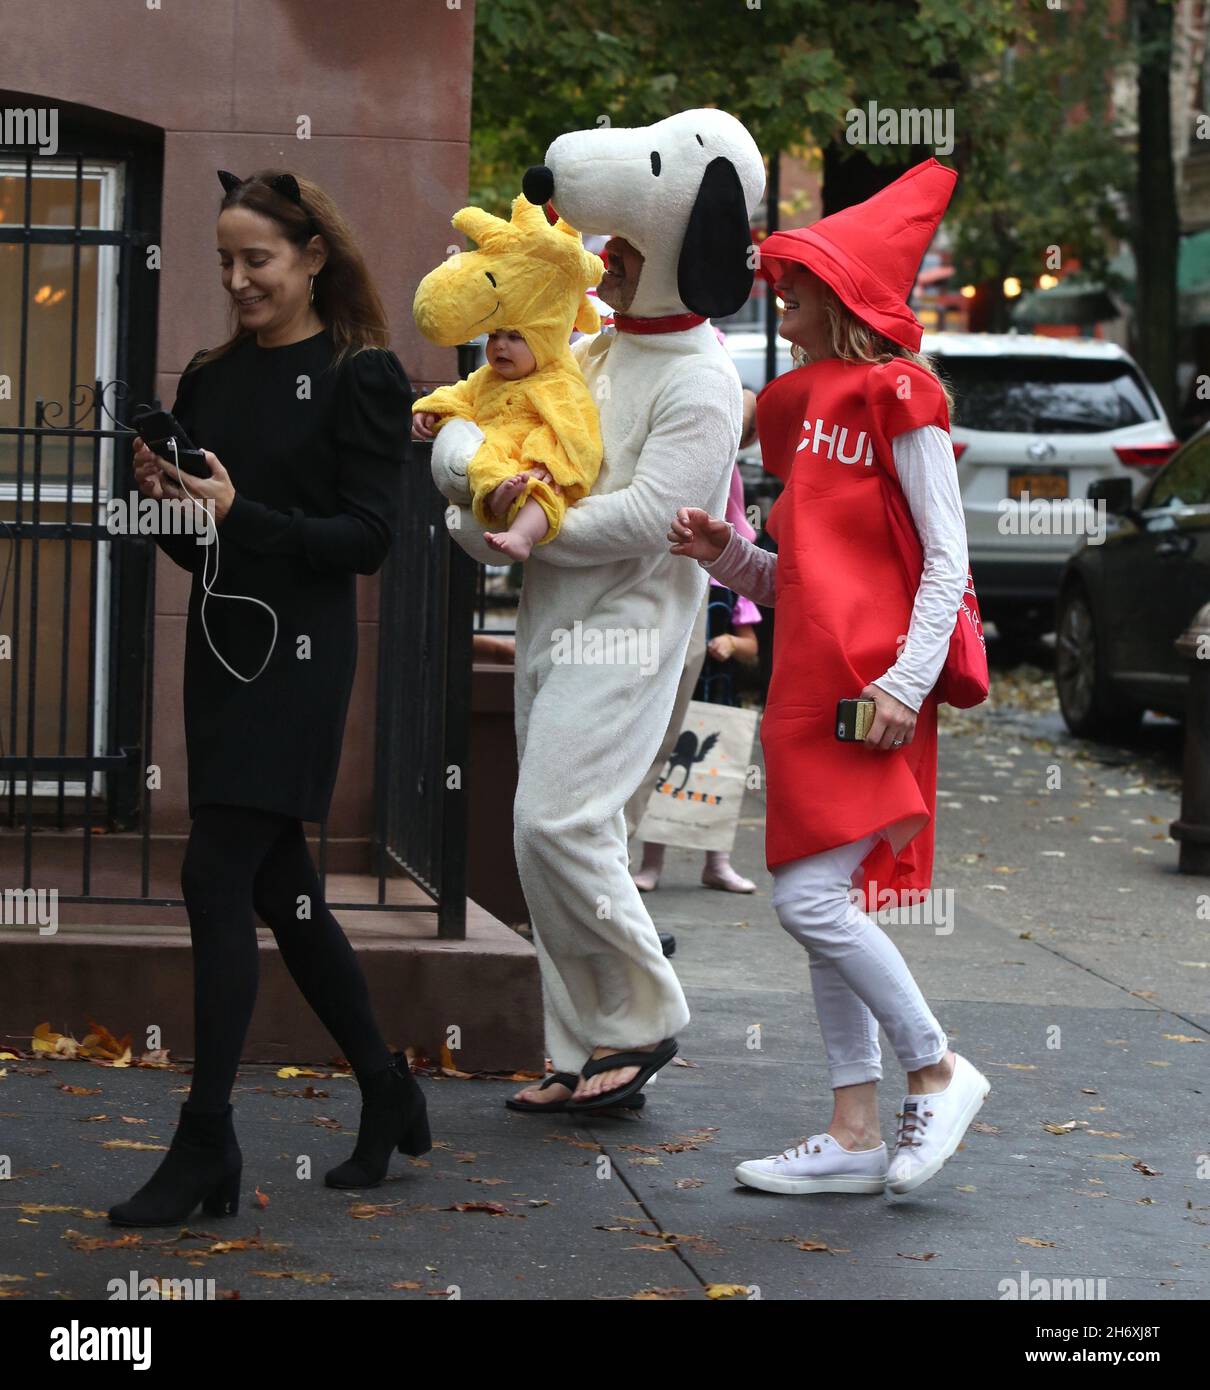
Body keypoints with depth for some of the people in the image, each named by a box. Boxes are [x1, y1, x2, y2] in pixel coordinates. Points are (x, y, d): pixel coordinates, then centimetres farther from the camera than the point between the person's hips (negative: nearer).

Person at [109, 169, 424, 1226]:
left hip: (299, 657, -7)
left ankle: (206, 1146, -8)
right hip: (222, 652, 7)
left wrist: (240, 513, -20)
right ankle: (389, 1098, 26)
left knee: (218, 878, -13)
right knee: (281, 888, 12)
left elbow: (366, 538, -11)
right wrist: (168, 501, -5)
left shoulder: (361, 377, -6)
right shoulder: (211, 381, 13)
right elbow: (201, 552, 16)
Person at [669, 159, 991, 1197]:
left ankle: (939, 1072, 3)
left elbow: (946, 559, -12)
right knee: (821, 910, 7)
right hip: (808, 687, 9)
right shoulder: (805, 409, 18)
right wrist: (724, 554, 4)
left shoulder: (897, 398, -6)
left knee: (813, 898, -14)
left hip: (871, 692, -9)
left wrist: (905, 681, -20)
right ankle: (856, 1136, 12)